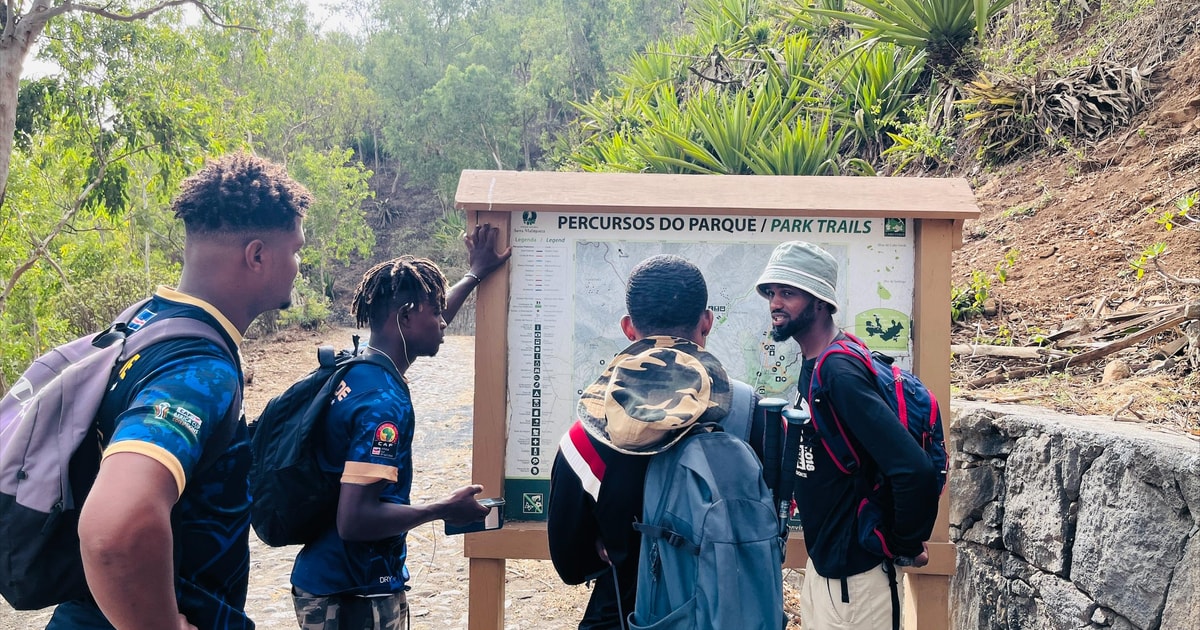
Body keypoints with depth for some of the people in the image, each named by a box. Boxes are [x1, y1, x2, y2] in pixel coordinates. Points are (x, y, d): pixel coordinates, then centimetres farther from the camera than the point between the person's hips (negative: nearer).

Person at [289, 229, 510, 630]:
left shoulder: (356, 369, 4)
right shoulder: (385, 402, -24)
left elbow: (423, 332, 24)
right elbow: (355, 520, -29)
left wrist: (475, 275, 31)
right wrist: (445, 509, -18)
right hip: (356, 597, -9)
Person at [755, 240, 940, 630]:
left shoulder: (839, 372, -25)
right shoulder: (813, 363, 4)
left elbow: (915, 470, -32)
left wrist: (907, 547, -17)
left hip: (851, 572, -9)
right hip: (822, 559, 9)